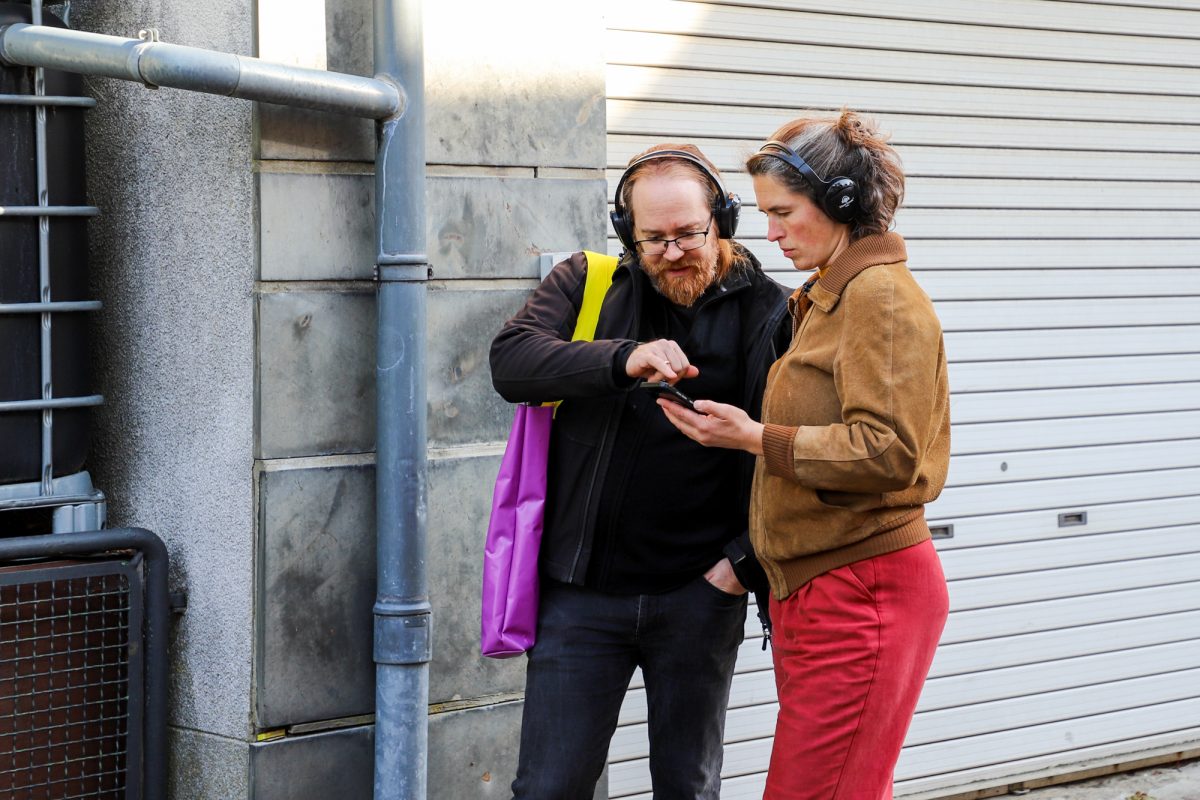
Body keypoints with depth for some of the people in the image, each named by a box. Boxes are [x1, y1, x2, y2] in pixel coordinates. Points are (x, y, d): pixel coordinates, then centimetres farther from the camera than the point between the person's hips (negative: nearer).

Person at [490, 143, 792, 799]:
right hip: (583, 591, 0)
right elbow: (511, 360, -14)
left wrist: (747, 561, -7)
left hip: (699, 596, 0)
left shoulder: (767, 315, 1)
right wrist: (624, 359, -29)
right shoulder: (585, 285, 3)